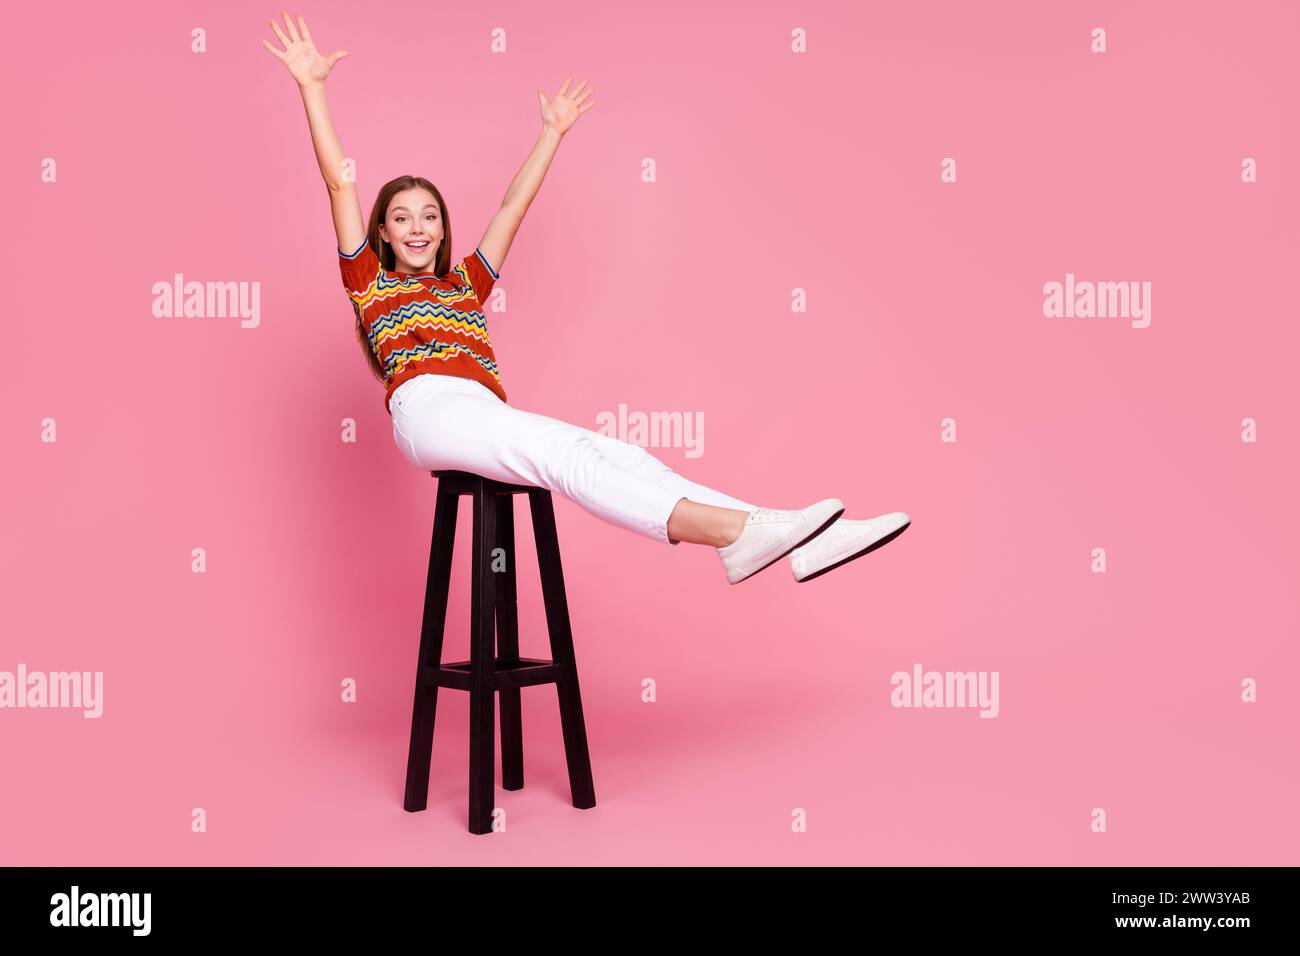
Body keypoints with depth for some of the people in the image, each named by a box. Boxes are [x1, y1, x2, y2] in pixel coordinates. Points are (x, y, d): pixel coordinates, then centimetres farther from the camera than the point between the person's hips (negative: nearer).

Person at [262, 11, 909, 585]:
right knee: (567, 456, -31)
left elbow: (513, 206, 36)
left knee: (620, 457, -21)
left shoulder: (466, 282, 34)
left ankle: (786, 537, -38)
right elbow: (339, 183, 17)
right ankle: (733, 530, -51)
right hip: (429, 407, -5)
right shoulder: (370, 283, 23)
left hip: (489, 416, 5)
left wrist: (553, 130, 39)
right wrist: (310, 85, 12)